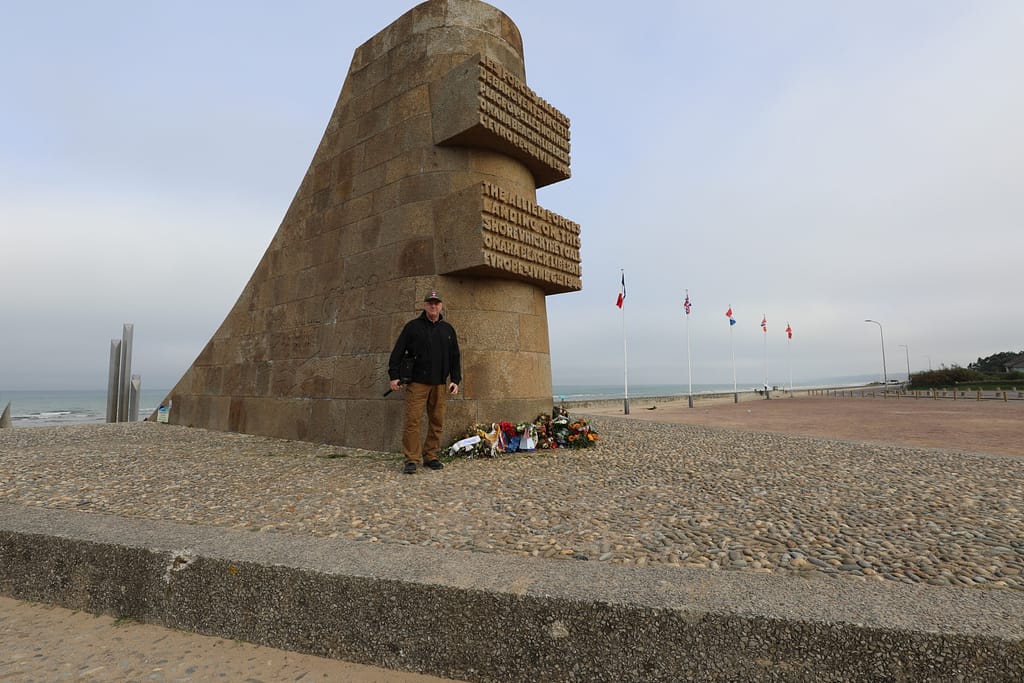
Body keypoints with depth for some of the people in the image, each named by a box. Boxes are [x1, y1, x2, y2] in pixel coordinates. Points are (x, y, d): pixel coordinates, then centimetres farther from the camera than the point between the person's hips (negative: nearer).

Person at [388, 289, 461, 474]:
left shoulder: (448, 329, 14)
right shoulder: (412, 326, 6)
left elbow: (455, 357, 16)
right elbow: (398, 352, 3)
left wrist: (455, 380, 7)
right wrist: (394, 376, -5)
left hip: (440, 384, 3)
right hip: (416, 382, -3)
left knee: (437, 422, 4)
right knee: (412, 421, -7)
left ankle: (430, 457, 16)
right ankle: (411, 460, 0)